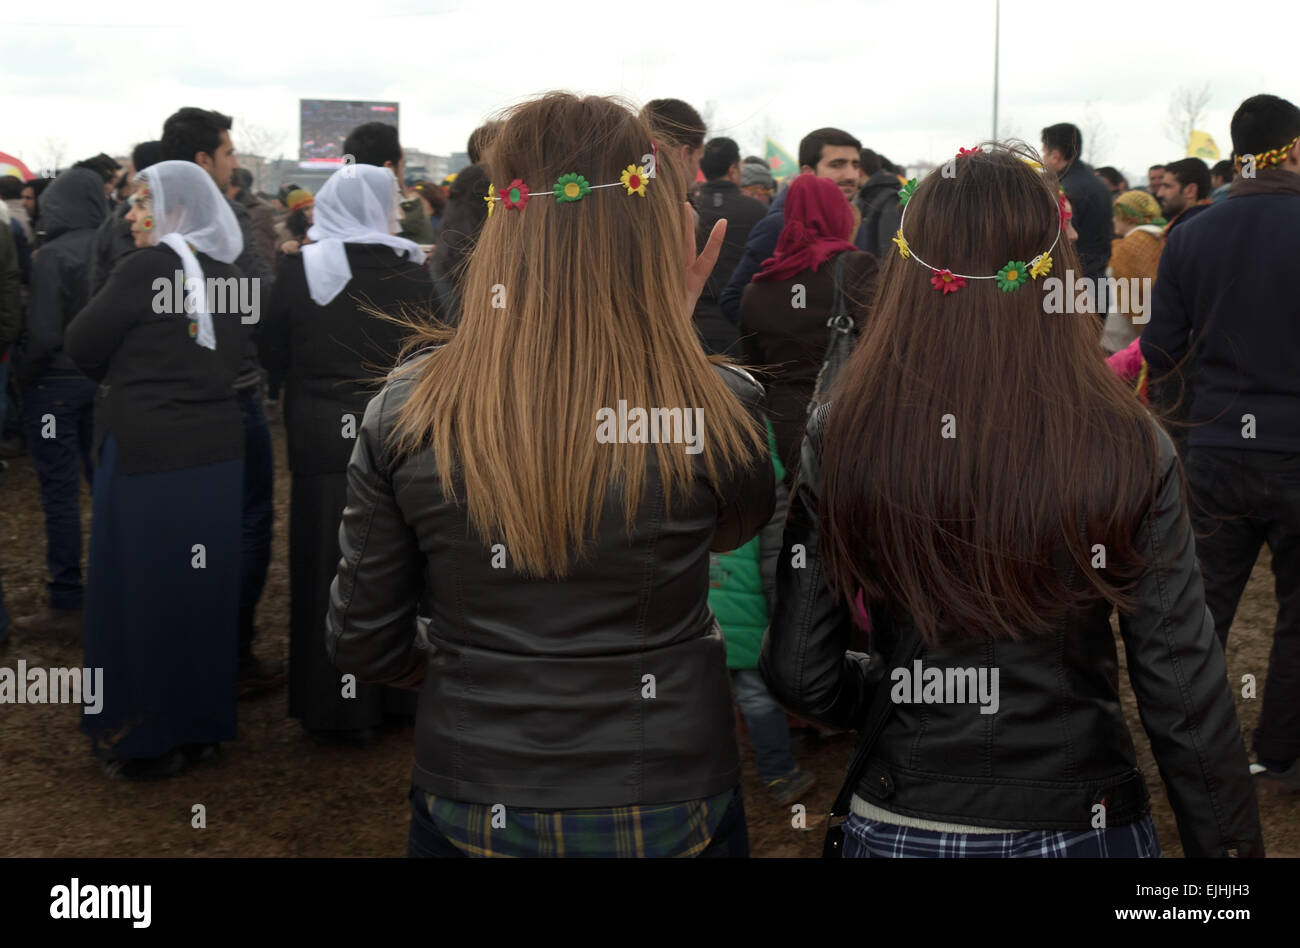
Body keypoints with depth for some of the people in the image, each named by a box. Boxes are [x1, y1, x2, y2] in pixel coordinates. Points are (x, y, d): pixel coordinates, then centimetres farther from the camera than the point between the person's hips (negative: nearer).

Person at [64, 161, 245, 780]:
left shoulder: (144, 269, -13)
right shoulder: (226, 274, 8)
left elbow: (82, 347, -6)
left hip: (147, 455, -7)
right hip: (217, 453, 7)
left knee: (143, 594, 4)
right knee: (203, 590, 14)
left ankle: (148, 742, 12)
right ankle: (203, 722, 25)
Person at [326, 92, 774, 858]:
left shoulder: (406, 411, -14)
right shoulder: (722, 409, -17)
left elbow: (363, 645, -5)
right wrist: (675, 332, -2)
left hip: (471, 813, 1)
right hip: (667, 813, 0)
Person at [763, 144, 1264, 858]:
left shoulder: (839, 440, -13)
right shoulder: (1130, 450, -15)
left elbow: (798, 674, -7)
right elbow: (1185, 698, -11)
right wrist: (1231, 844, 3)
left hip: (899, 828, 0)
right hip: (1083, 827, 0)